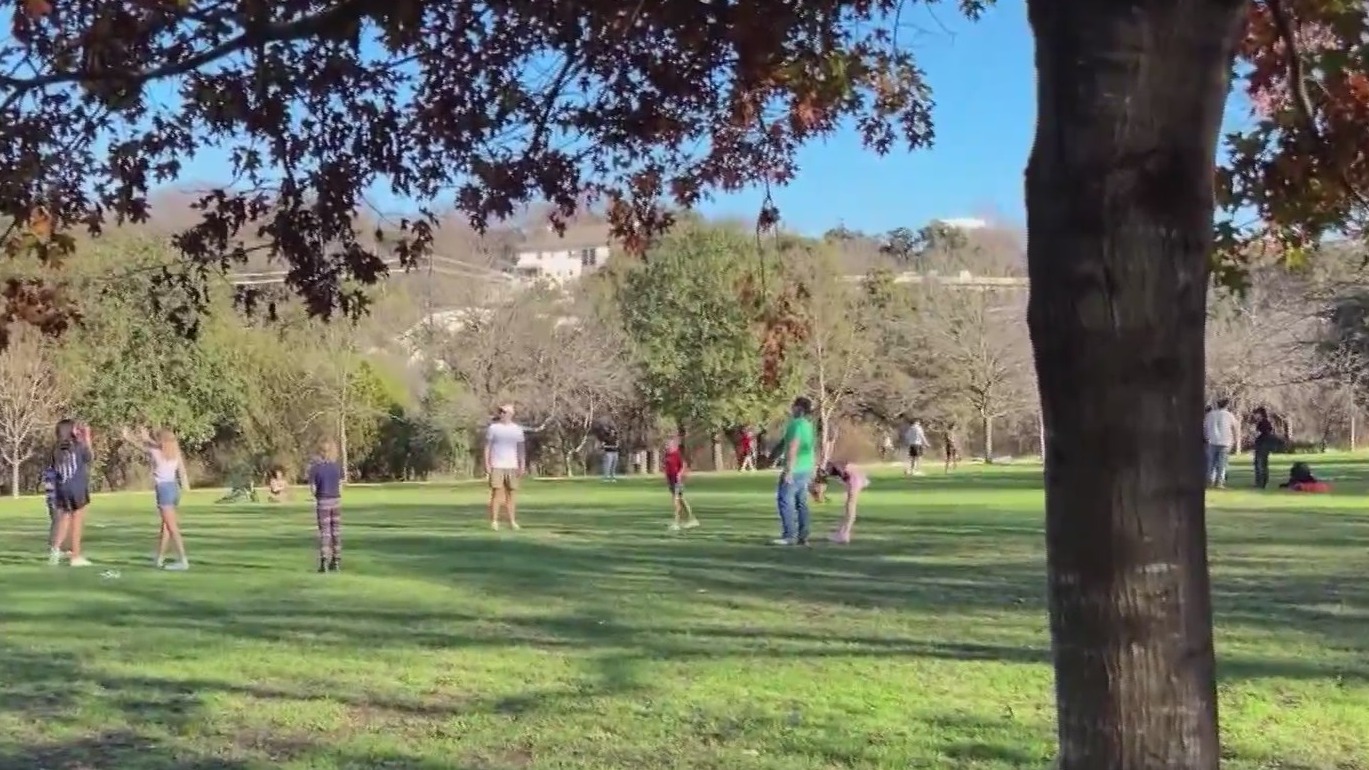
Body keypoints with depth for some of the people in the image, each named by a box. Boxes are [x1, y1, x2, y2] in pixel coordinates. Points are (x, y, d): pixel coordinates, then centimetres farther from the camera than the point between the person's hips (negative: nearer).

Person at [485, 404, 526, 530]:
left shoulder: (517, 429, 8)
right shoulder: (493, 428, 1)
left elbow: (521, 449, 9)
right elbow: (487, 447, 1)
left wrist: (522, 466, 1)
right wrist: (487, 464, -6)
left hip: (512, 466, 3)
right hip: (496, 466, -2)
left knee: (512, 493, 2)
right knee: (496, 493, -6)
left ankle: (512, 521, 7)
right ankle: (494, 521, -2)